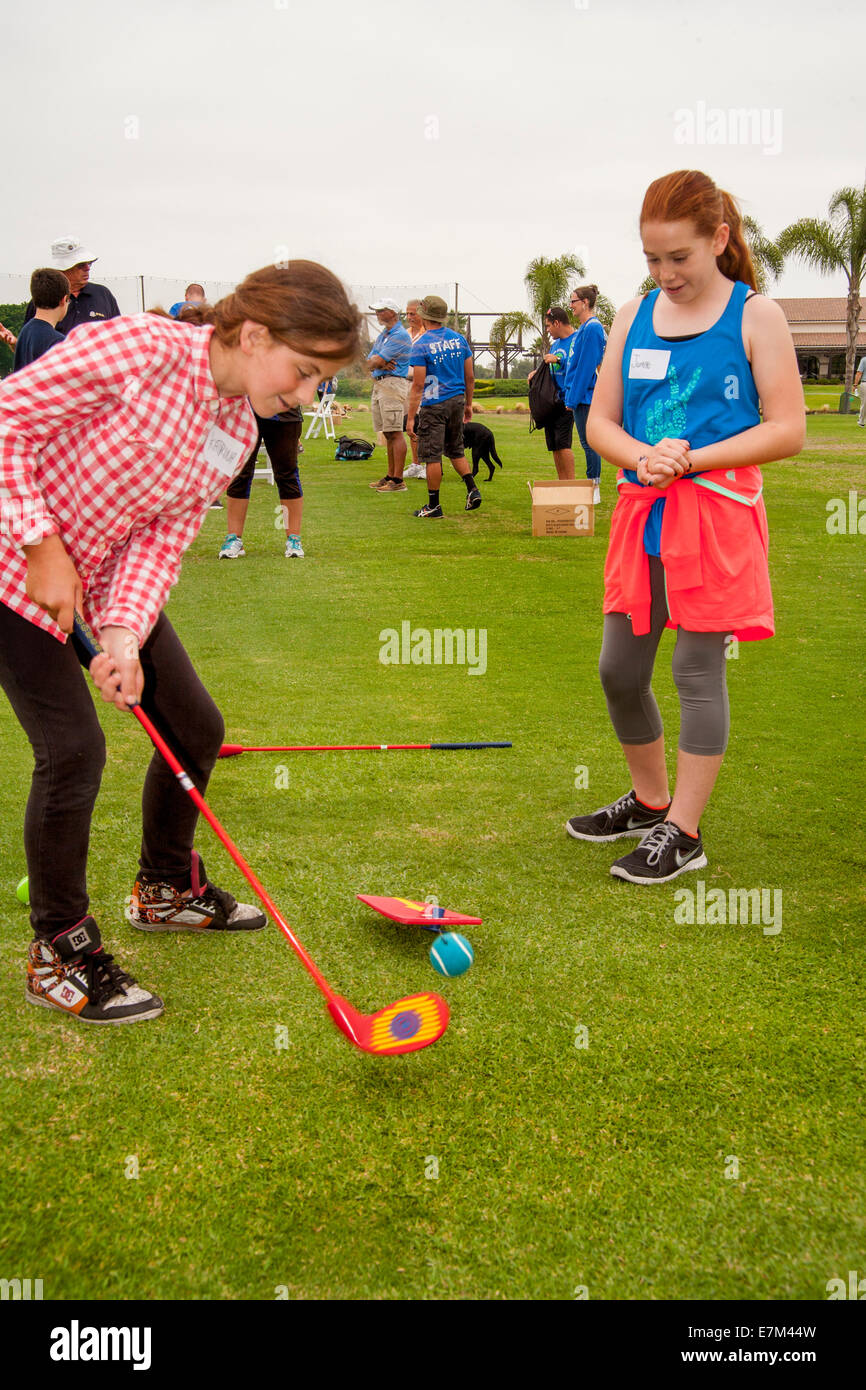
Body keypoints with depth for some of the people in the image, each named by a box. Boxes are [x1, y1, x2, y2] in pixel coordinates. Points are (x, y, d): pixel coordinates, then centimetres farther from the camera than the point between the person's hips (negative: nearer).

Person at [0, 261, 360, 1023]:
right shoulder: (140, 348, -26)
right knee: (74, 747, -14)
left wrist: (125, 634, -21)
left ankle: (166, 889, 34)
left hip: (110, 581, 8)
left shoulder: (237, 433, -3)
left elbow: (163, 538, -5)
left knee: (197, 728, 9)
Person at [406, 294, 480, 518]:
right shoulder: (459, 339, 6)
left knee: (432, 455, 0)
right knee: (456, 450, 20)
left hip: (433, 405, -6)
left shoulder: (421, 345, -11)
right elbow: (470, 377, 9)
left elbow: (418, 384, -14)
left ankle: (434, 505, 4)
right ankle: (472, 489, 7)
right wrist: (468, 404, 20)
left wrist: (410, 417, -11)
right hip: (457, 400, 6)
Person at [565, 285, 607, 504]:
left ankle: (594, 489, -2)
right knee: (588, 442, 12)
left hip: (586, 395, -10)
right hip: (585, 396, 10)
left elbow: (585, 366, -18)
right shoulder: (585, 328, 17)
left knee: (588, 442, -6)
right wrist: (571, 395, 20)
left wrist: (573, 398, -17)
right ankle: (593, 489, 16)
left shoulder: (591, 328, -14)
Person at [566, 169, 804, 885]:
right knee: (619, 669, 10)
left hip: (717, 514, -5)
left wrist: (692, 458, -17)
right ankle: (650, 800, 32)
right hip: (641, 512, 6)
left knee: (698, 668, -1)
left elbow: (787, 430, -8)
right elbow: (600, 421, 9)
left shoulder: (756, 316, -4)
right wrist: (643, 456, -12)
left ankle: (683, 832, 12)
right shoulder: (635, 316, 10)